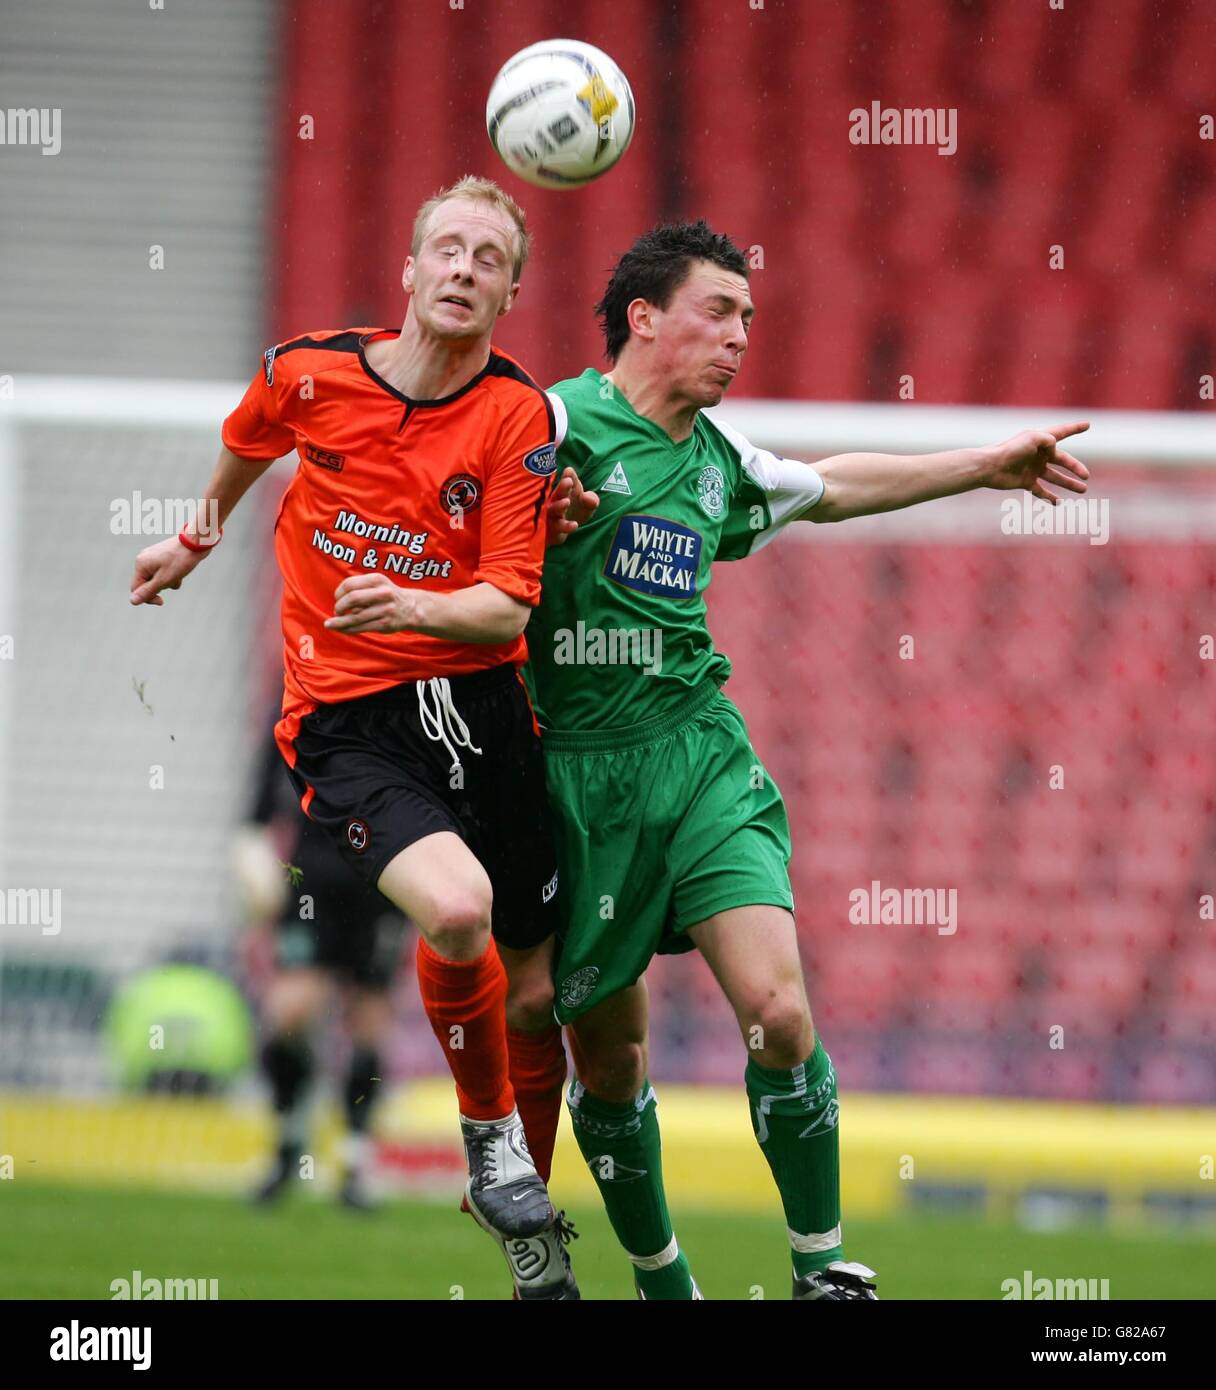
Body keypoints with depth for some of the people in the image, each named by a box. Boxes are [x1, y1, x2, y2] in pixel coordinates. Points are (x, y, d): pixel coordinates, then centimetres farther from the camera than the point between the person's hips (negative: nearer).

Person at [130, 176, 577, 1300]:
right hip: (348, 725, -1)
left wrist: (413, 606, -29)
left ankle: (532, 1234, 29)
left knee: (531, 994, 5)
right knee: (458, 911, -29)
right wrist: (199, 540, 38)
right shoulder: (309, 373, -2)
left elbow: (506, 610, -10)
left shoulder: (519, 416, -6)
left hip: (480, 704, 1)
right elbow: (247, 447, 24)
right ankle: (489, 1136, -3)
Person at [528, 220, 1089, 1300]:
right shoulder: (562, 424, -7)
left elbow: (832, 489, 34)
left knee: (778, 1011, -15)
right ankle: (661, 1280, 25)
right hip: (581, 770, -4)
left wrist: (984, 467, 37)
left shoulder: (719, 462, 14)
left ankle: (821, 1270, -2)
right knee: (607, 1054, 4)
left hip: (703, 755, 4)